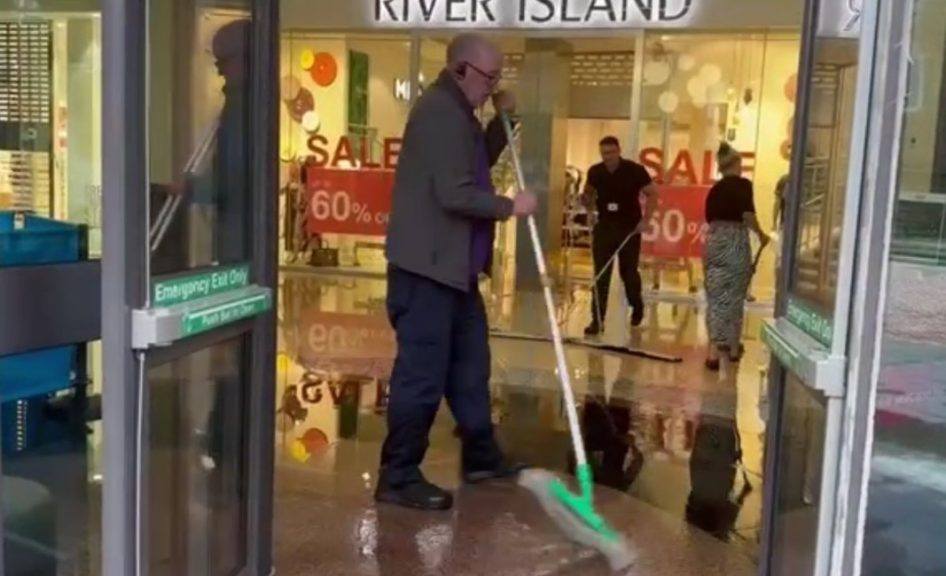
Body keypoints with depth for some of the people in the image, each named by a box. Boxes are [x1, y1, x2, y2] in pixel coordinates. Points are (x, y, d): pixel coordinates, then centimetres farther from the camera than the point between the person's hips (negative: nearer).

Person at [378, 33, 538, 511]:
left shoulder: (457, 112, 16)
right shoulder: (440, 111, -17)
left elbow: (475, 169, 25)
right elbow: (456, 194, -24)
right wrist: (510, 206, -10)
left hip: (452, 264, 11)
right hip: (426, 265, -11)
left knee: (469, 362, 18)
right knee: (422, 372, -5)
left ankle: (480, 456, 31)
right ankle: (398, 477, 5)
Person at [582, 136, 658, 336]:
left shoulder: (635, 170, -10)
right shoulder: (595, 172, -2)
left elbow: (652, 194, -3)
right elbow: (589, 197, 12)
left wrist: (645, 220, -11)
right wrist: (586, 200, -12)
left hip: (630, 227, -2)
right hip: (604, 227, 2)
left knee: (628, 271, 8)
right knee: (600, 274, -3)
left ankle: (637, 306, 38)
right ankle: (597, 320, 1)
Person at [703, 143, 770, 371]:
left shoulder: (714, 189, 13)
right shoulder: (743, 184, -4)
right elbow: (747, 214, -17)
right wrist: (760, 234, -2)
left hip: (713, 241, 4)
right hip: (735, 242, -4)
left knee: (715, 298, 5)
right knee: (735, 297, 10)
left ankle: (714, 350, -4)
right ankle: (733, 347, 23)